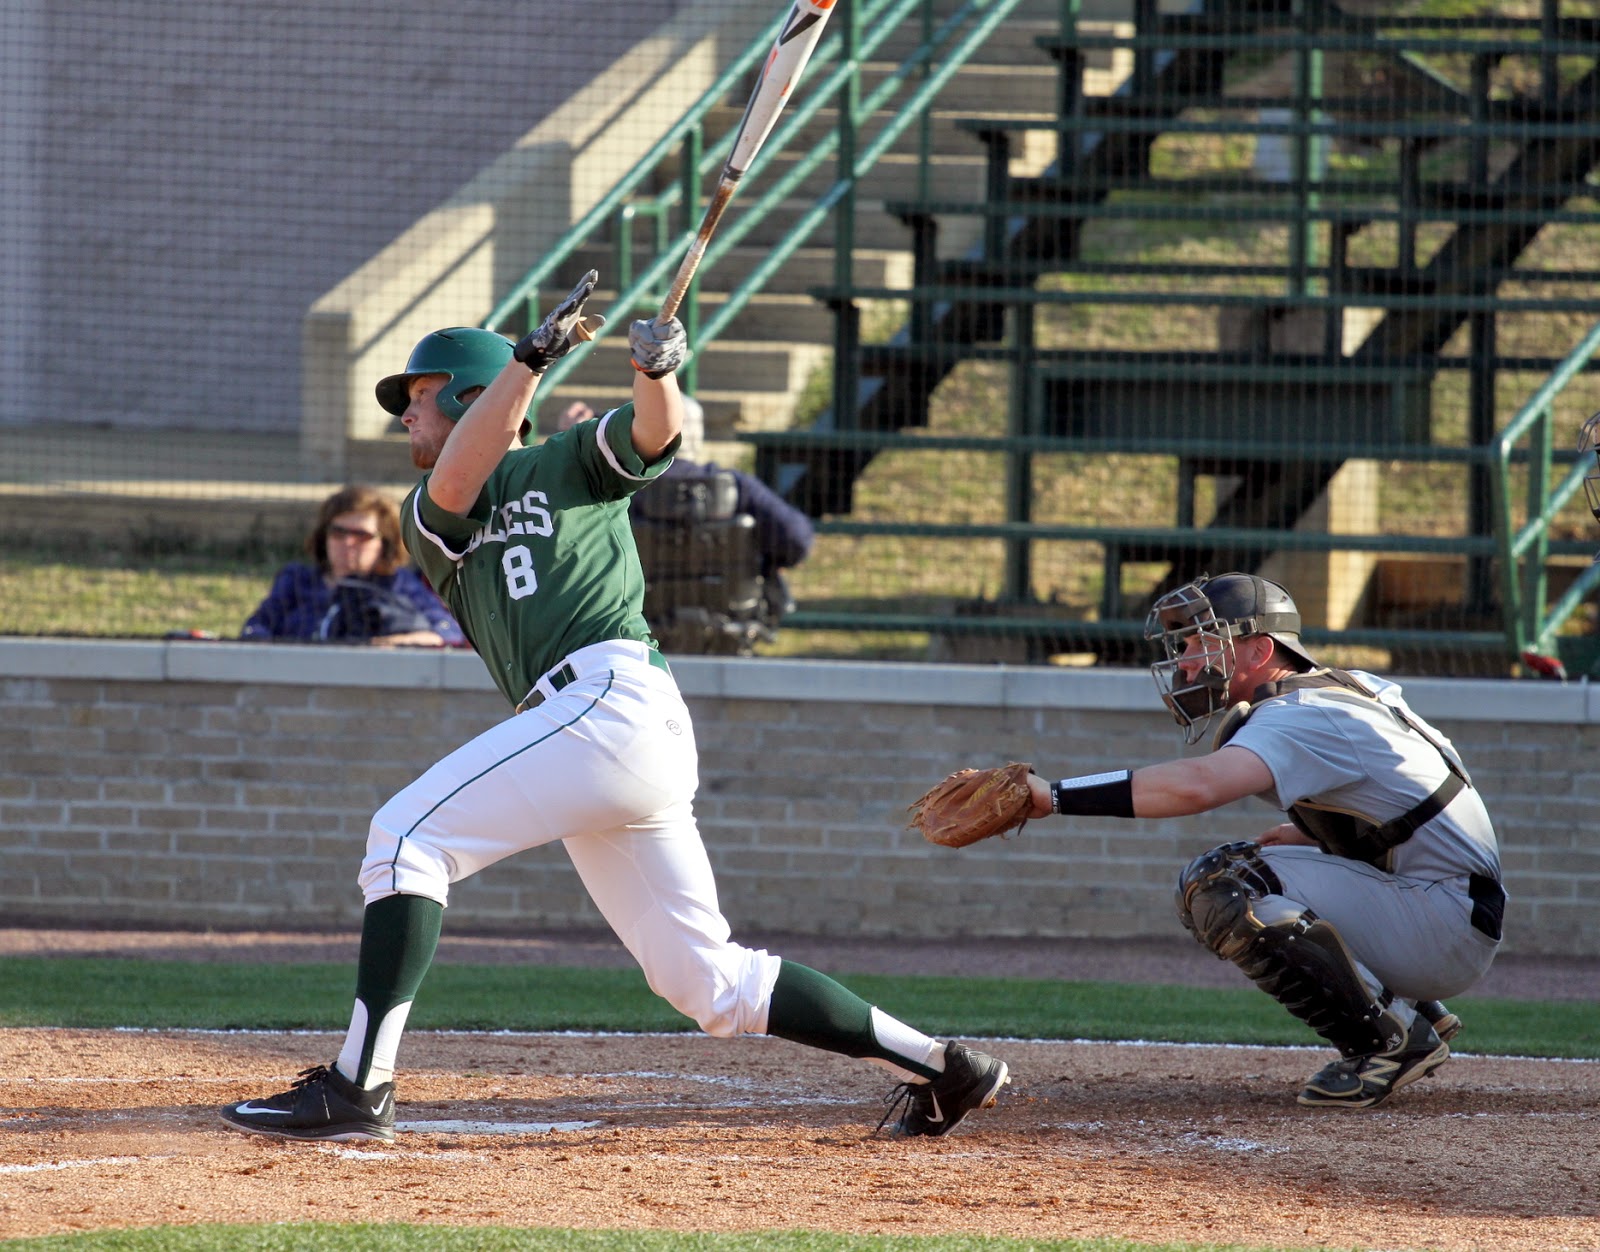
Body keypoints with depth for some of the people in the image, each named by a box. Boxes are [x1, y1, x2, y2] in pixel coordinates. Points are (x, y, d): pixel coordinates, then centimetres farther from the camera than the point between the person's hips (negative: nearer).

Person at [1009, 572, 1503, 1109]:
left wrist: (1054, 795, -37)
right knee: (1207, 879, 12)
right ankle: (1417, 1018, 12)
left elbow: (1196, 785, -36)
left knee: (1226, 891, -23)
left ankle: (1394, 1040, -15)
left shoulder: (1302, 719, -18)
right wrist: (1310, 835, 7)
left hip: (1450, 931, -10)